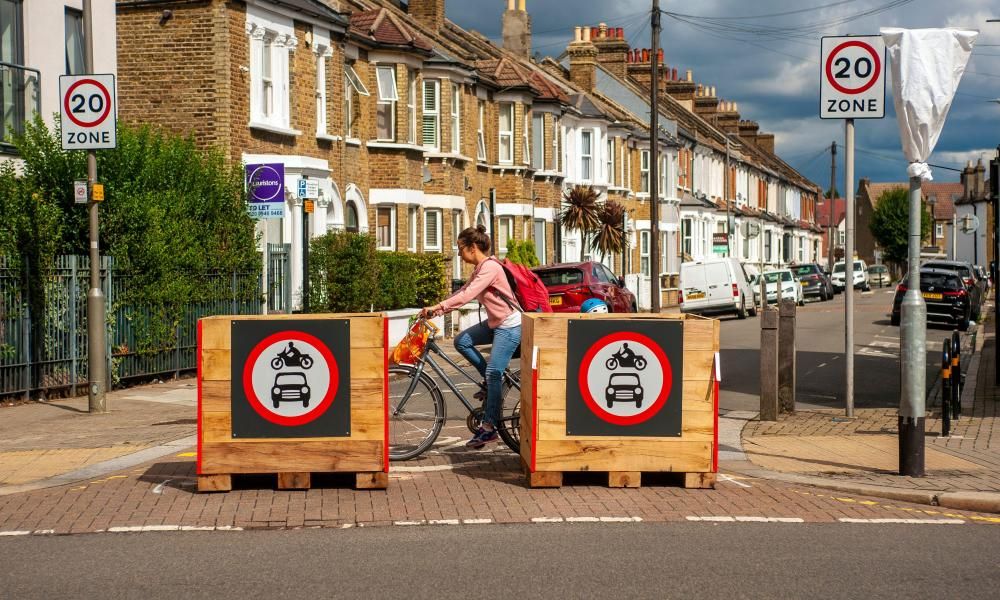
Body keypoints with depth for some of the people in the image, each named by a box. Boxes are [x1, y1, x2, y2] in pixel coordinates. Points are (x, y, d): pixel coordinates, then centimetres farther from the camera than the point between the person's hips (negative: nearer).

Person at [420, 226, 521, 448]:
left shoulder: (490, 267, -20)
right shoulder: (480, 268, 12)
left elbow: (467, 295, -29)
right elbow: (463, 292, 9)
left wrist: (438, 307, -31)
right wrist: (439, 308, -2)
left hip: (509, 326, -10)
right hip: (495, 322, 10)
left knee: (493, 374, -11)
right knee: (461, 341, 2)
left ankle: (489, 428, -7)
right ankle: (494, 384, 11)